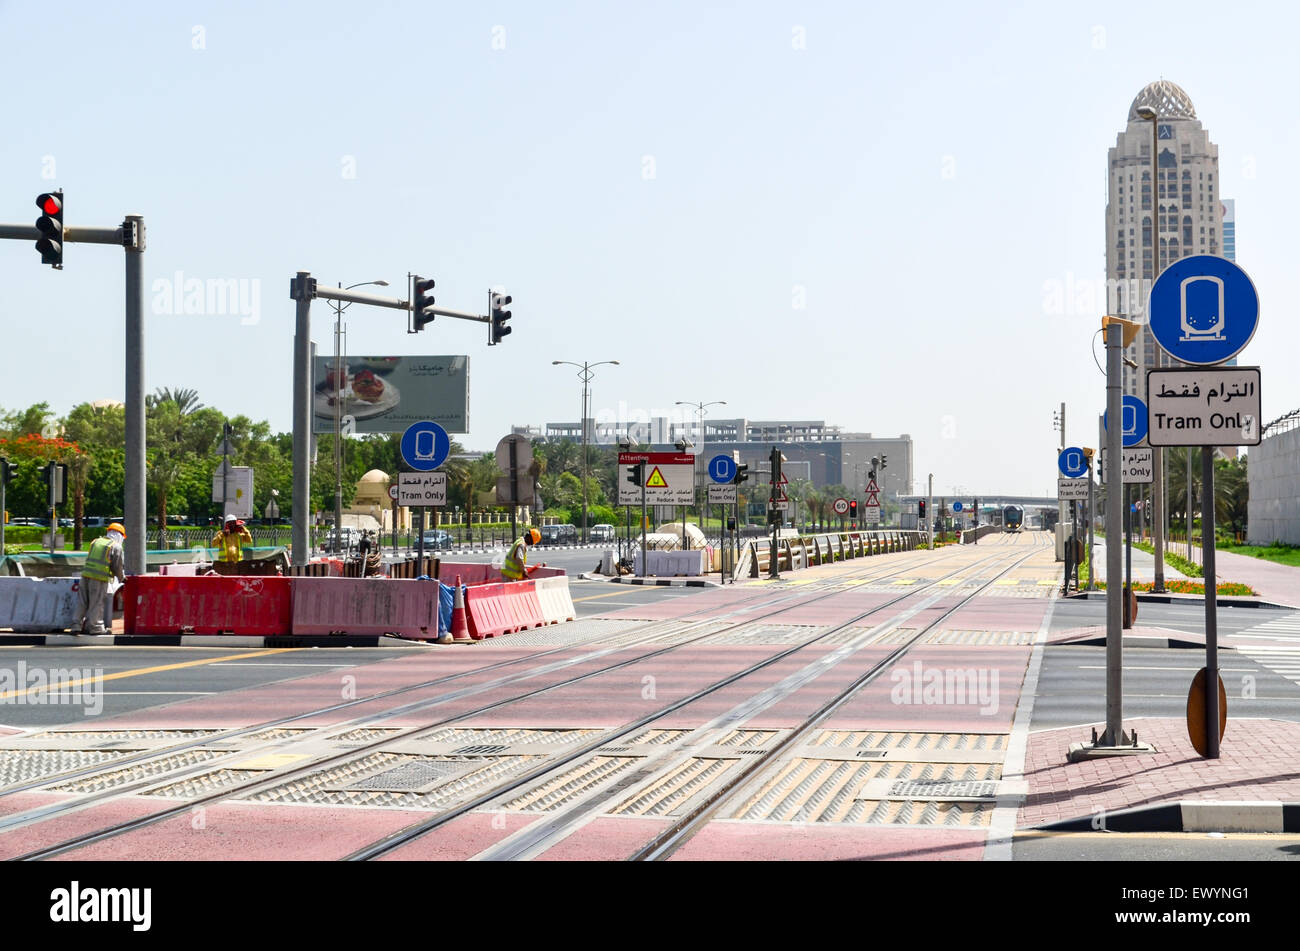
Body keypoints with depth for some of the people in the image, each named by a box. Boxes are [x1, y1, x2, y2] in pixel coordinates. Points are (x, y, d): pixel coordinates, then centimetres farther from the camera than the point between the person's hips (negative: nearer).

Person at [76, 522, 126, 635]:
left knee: (83, 602, 11)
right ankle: (96, 627, 7)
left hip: (86, 575, 5)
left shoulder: (95, 542, 18)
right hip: (100, 579, -5)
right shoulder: (116, 547, 0)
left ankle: (77, 626, 12)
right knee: (97, 603, 2)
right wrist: (121, 578, 19)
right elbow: (117, 566, 0)